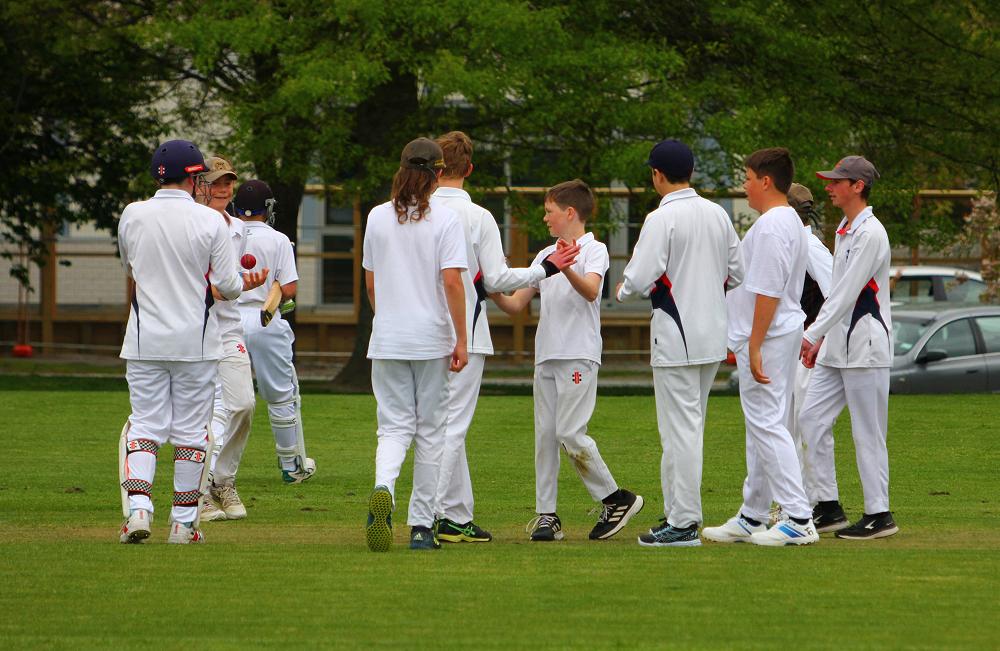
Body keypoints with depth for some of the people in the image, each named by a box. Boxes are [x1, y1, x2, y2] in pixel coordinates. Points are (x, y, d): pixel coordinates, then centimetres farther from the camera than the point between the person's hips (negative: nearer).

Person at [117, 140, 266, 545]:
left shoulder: (132, 215, -1)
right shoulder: (209, 221, -8)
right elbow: (227, 285, -7)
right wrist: (245, 284, 15)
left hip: (145, 340, 1)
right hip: (195, 340, -1)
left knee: (145, 424, 5)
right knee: (190, 430, 7)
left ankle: (138, 508, -13)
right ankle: (183, 521, 9)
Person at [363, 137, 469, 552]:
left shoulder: (378, 218, 5)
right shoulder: (444, 219, -7)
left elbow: (370, 282, 12)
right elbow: (452, 282, -13)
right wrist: (461, 339, -9)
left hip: (387, 339, 3)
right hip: (432, 337, -3)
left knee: (394, 425, 4)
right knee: (430, 429, 7)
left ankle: (383, 489, -27)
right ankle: (421, 526, 9)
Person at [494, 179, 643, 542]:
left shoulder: (594, 250, -2)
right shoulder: (546, 255, 20)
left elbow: (590, 291, -22)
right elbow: (515, 305, 18)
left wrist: (568, 270, -41)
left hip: (579, 355, -7)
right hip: (546, 357, 7)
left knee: (569, 434, -14)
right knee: (544, 434, 4)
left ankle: (616, 499, -1)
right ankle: (546, 515, 6)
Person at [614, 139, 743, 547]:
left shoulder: (662, 219, -14)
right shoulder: (718, 215, 8)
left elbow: (640, 280, -19)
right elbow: (737, 274, 13)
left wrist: (623, 290, 2)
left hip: (676, 337, -7)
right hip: (714, 336, 7)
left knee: (680, 429, -5)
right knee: (688, 426, 16)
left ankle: (684, 523, -5)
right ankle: (678, 512, 21)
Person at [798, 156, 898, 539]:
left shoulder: (871, 233, -14)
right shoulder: (844, 231, 16)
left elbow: (848, 293, -20)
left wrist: (812, 334, -24)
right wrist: (819, 338, 18)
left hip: (865, 344, -10)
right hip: (837, 347, 10)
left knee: (867, 432, -6)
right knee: (813, 418, 6)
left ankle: (879, 514, 0)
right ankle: (829, 507, 11)